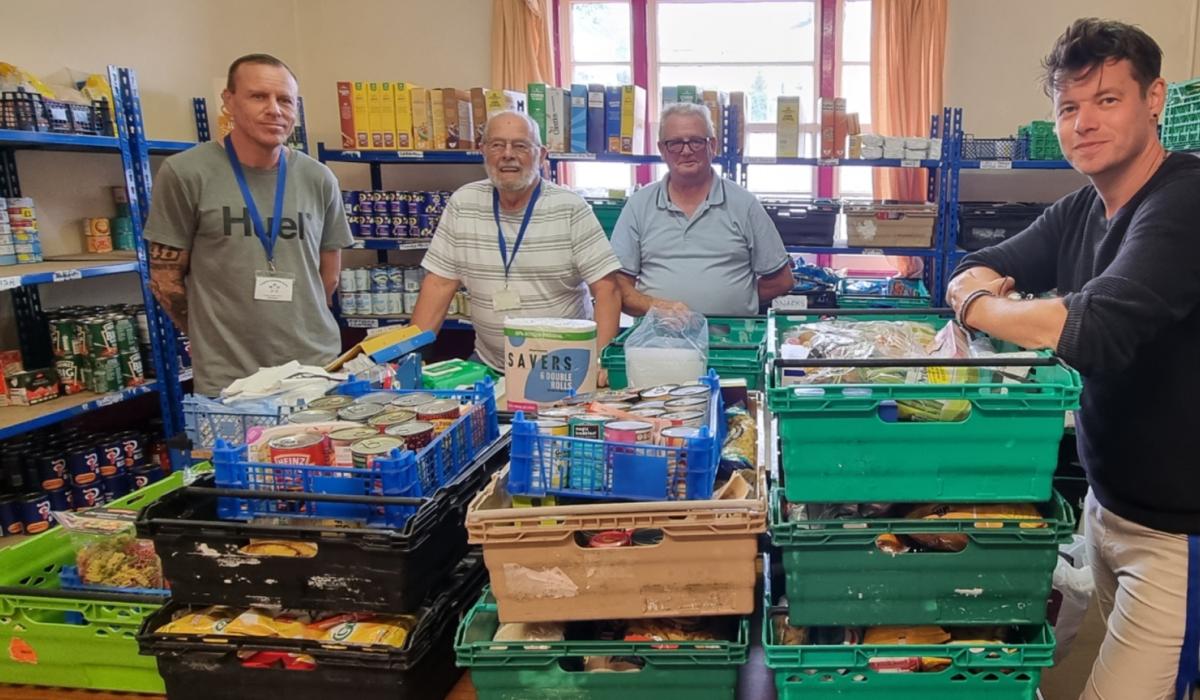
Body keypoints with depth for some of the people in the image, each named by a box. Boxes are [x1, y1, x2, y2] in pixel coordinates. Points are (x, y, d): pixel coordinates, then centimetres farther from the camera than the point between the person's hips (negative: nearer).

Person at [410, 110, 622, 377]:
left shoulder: (570, 208, -7)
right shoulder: (462, 204, 2)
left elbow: (606, 289, -9)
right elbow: (440, 285, 3)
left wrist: (600, 360, -20)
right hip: (488, 367, 2)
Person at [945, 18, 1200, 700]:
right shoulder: (1081, 211, 5)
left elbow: (1094, 330, -34)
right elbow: (974, 271, 10)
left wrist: (973, 305, -18)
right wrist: (982, 285, -14)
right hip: (1107, 502, 8)